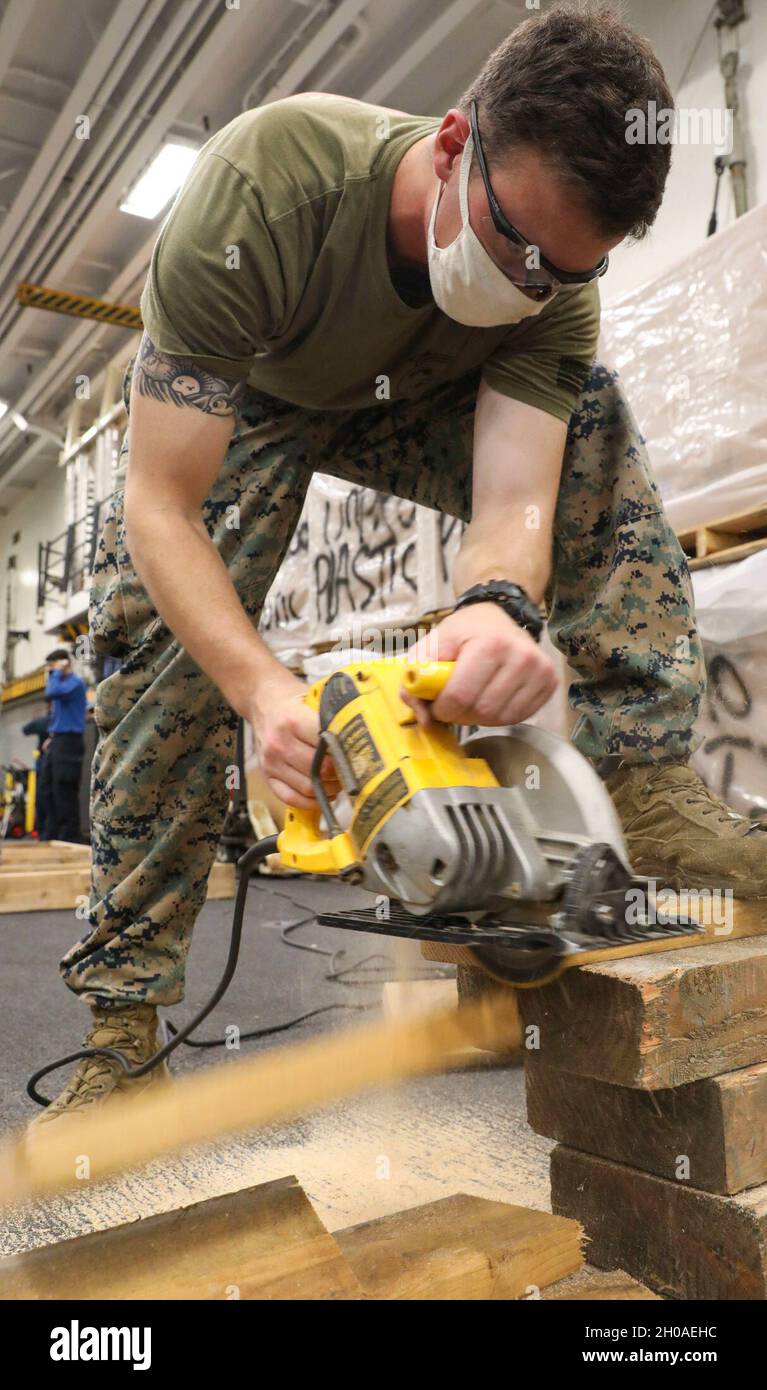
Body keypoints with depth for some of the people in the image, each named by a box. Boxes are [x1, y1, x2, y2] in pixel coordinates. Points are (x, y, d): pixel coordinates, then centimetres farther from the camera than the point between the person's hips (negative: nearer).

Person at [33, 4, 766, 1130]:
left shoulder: (558, 283, -27)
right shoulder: (259, 189, -39)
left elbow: (516, 500, -37)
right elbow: (160, 510, -40)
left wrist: (501, 606, -61)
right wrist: (266, 691, -56)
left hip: (418, 403, 3)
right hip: (235, 399, -2)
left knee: (592, 423, -23)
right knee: (160, 651, -25)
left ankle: (650, 788, -25)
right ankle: (123, 1020, -13)